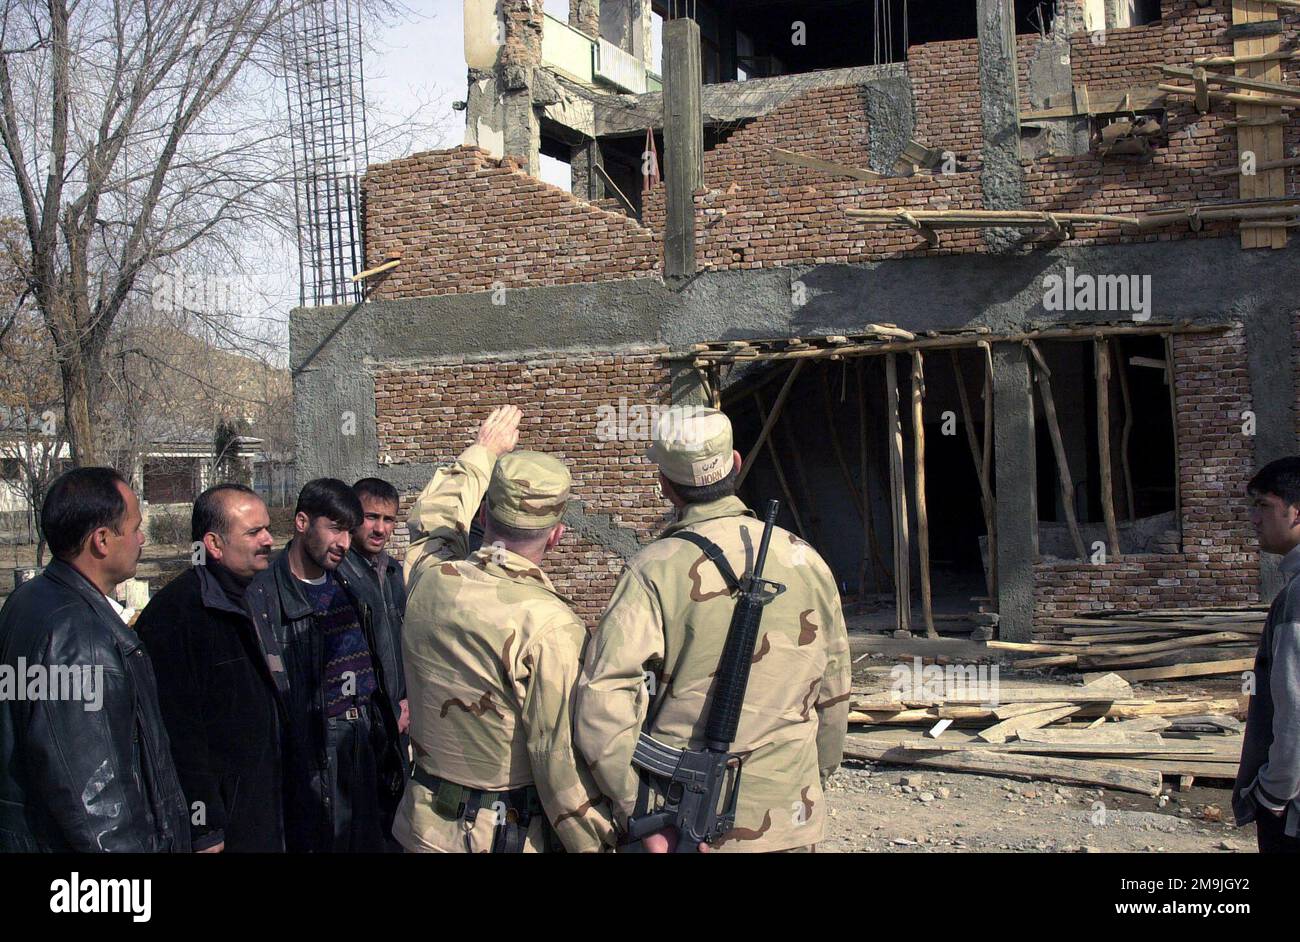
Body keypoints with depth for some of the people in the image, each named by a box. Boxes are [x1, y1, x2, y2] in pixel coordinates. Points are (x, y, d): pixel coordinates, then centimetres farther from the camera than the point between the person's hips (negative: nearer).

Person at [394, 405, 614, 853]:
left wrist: (482, 452, 32)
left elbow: (432, 520, 18)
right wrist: (599, 844, -11)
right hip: (512, 835, -6)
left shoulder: (428, 580, -7)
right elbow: (565, 762, -23)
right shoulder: (549, 627, -25)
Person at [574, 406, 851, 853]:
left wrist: (641, 816, -15)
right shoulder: (806, 561, 0)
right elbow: (833, 698, 9)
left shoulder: (655, 571, -13)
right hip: (787, 824, 3)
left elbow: (601, 710, -22)